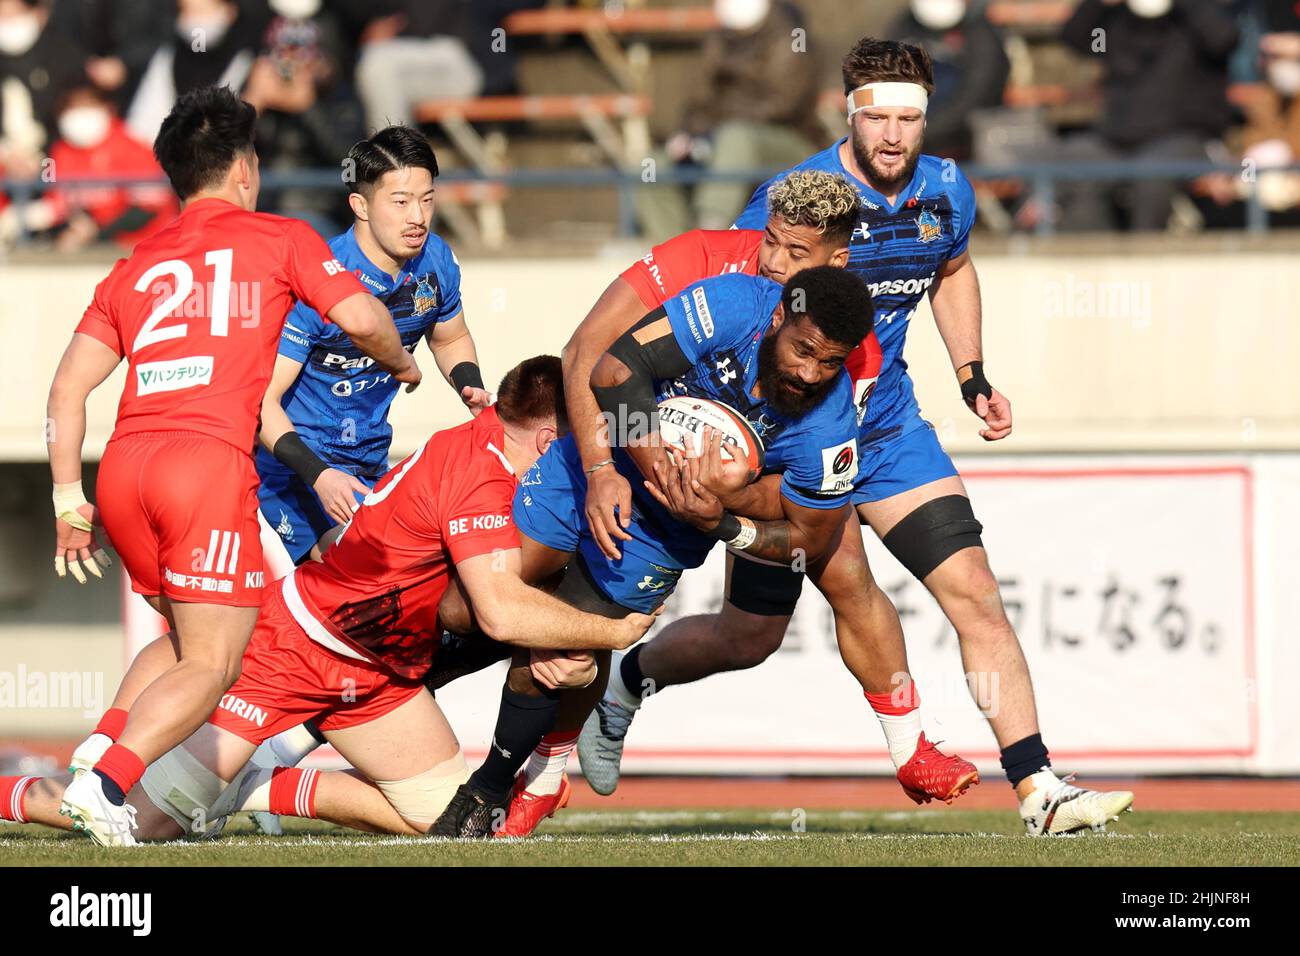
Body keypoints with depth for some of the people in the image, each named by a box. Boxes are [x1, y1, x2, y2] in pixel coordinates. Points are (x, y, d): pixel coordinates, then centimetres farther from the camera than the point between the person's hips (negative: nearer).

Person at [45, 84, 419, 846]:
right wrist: (402, 364, 22)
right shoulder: (280, 240, 12)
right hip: (209, 463, -5)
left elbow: (68, 389, 16)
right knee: (212, 665, -2)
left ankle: (109, 743, 5)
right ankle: (107, 778, -22)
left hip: (124, 467, 5)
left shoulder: (135, 268, 22)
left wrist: (69, 504, 18)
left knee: (192, 634, 25)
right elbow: (360, 318, 0)